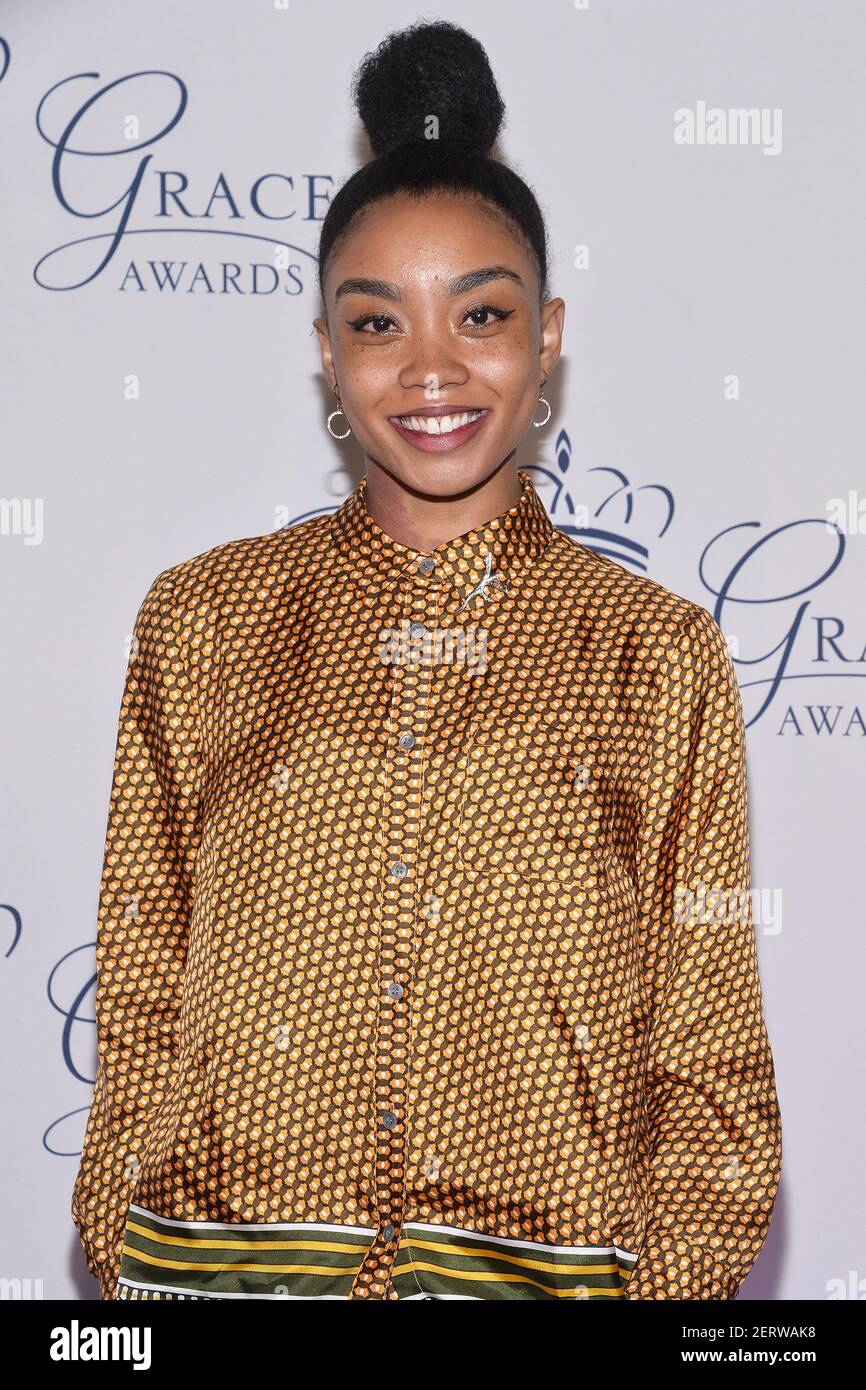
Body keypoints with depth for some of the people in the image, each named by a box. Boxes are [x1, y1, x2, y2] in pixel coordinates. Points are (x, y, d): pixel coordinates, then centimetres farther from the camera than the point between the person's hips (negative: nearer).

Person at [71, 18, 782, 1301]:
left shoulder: (662, 654, -2)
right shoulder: (204, 620, 0)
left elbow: (710, 1063, 0)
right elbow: (141, 1002, 2)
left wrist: (675, 1278, -7)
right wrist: (128, 1275, -3)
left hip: (560, 1258, 0)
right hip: (227, 1261, 1)